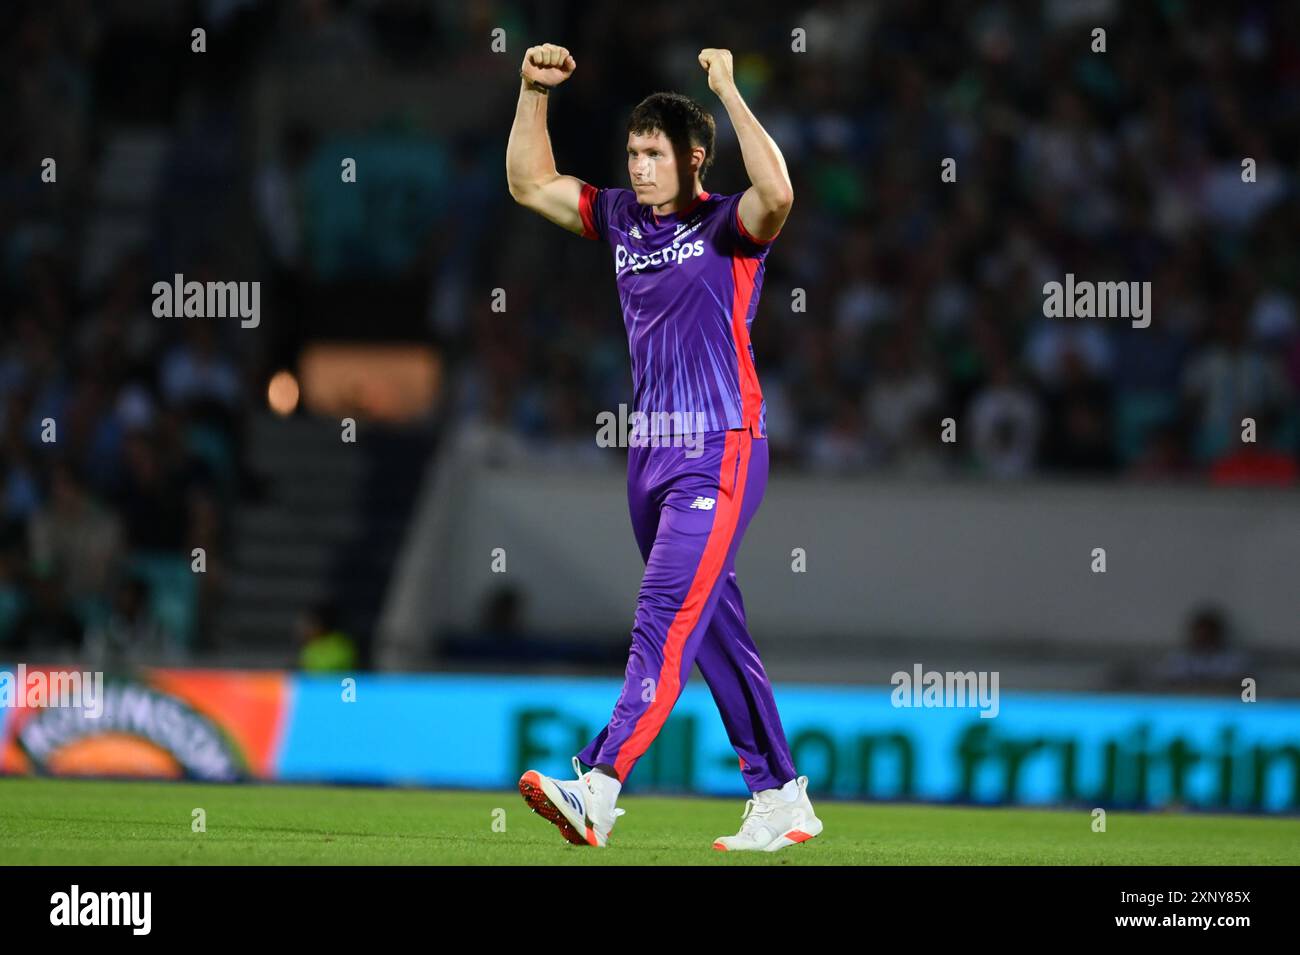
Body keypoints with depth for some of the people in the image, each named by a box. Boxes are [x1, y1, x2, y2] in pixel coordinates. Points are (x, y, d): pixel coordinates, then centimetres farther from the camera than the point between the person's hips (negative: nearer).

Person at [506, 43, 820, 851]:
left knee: (667, 620, -16)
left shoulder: (728, 226, -7)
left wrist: (728, 89, -24)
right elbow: (530, 184, 21)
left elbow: (777, 193, -29)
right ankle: (782, 799, 18)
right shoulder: (621, 217, 13)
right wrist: (535, 92, 9)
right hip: (650, 451, 8)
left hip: (720, 451, -8)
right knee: (716, 633, 11)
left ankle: (598, 790, -28)